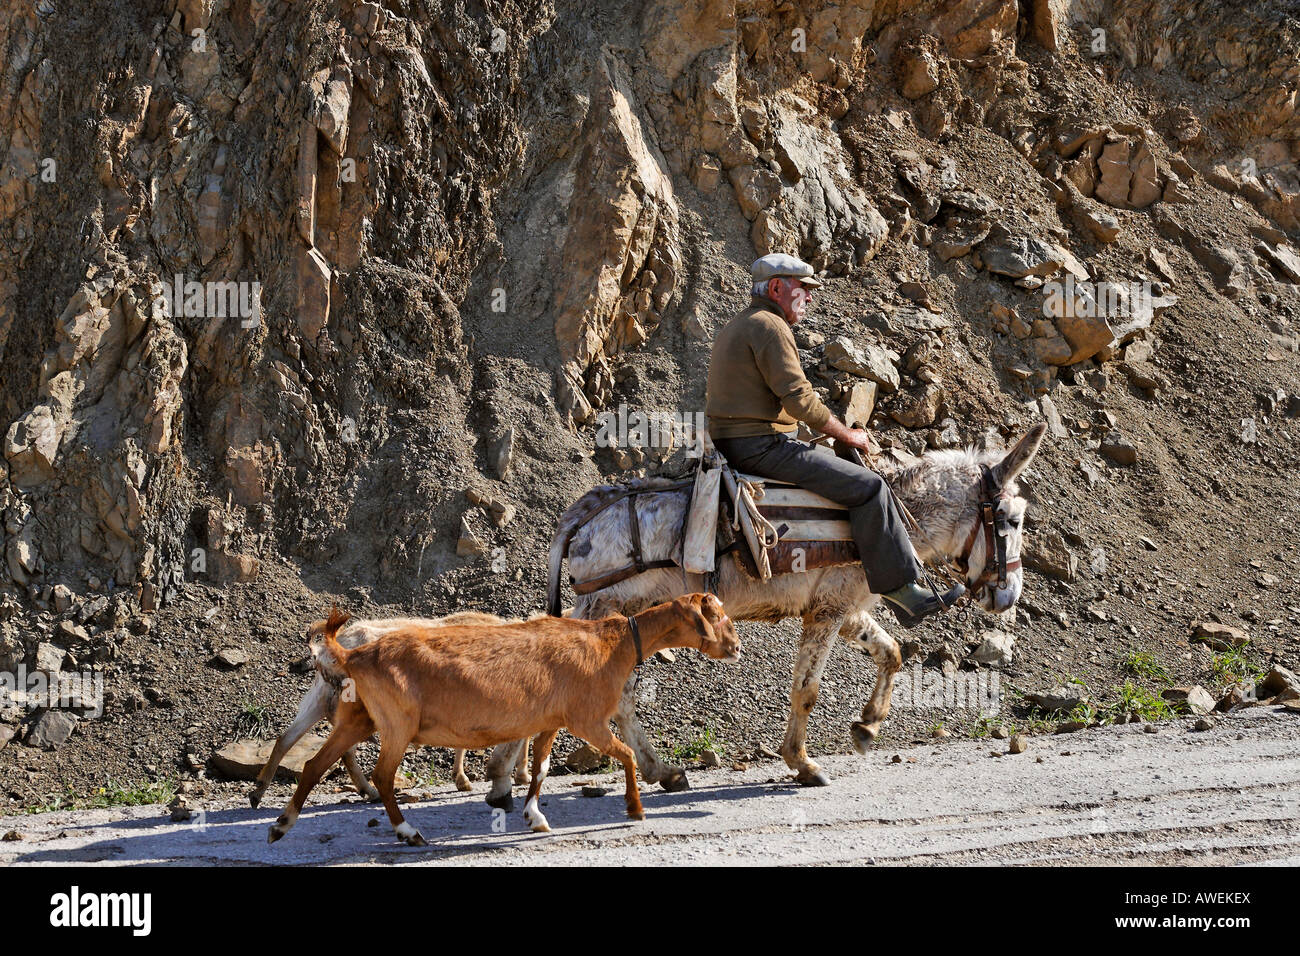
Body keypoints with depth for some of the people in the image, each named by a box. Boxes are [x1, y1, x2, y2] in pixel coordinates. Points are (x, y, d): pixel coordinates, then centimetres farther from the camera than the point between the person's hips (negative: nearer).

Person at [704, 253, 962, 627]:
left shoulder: (733, 328, 21)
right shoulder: (769, 326, -12)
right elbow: (800, 399, -18)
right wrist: (847, 435, -6)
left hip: (730, 445, 11)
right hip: (761, 446, -11)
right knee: (867, 486, -14)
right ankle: (901, 591, -14)